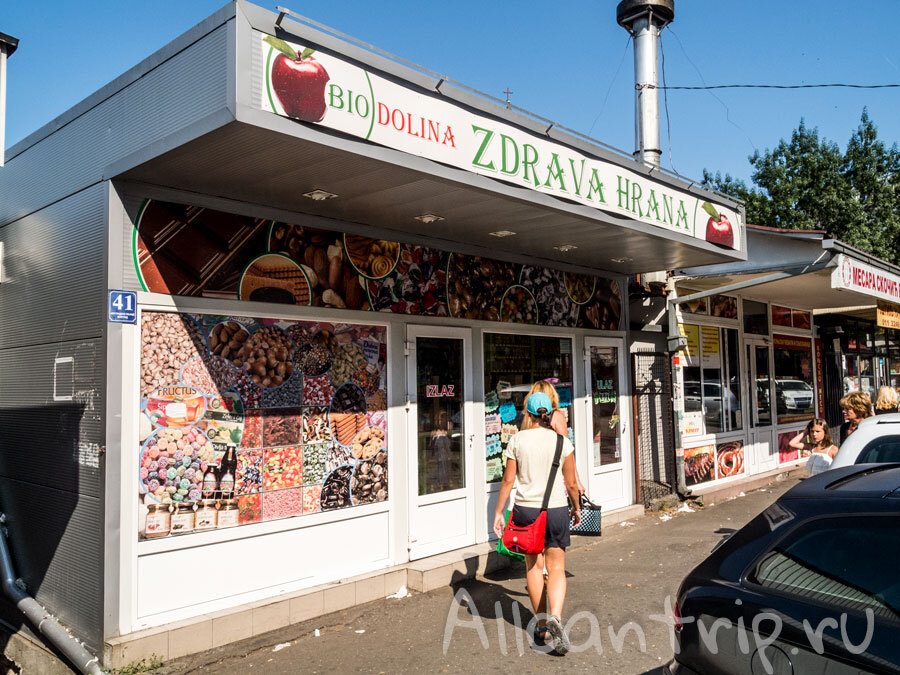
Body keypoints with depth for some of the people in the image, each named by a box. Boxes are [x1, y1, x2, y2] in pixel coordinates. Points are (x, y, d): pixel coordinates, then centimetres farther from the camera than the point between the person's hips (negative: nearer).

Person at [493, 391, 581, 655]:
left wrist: (499, 512, 5)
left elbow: (508, 480, -3)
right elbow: (571, 483, 0)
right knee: (556, 568, 8)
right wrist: (576, 508, 17)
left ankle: (542, 625, 22)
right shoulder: (562, 442, -4)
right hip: (556, 510, -1)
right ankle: (555, 618, -15)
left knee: (533, 567, 15)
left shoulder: (517, 440, -4)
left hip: (526, 509, 1)